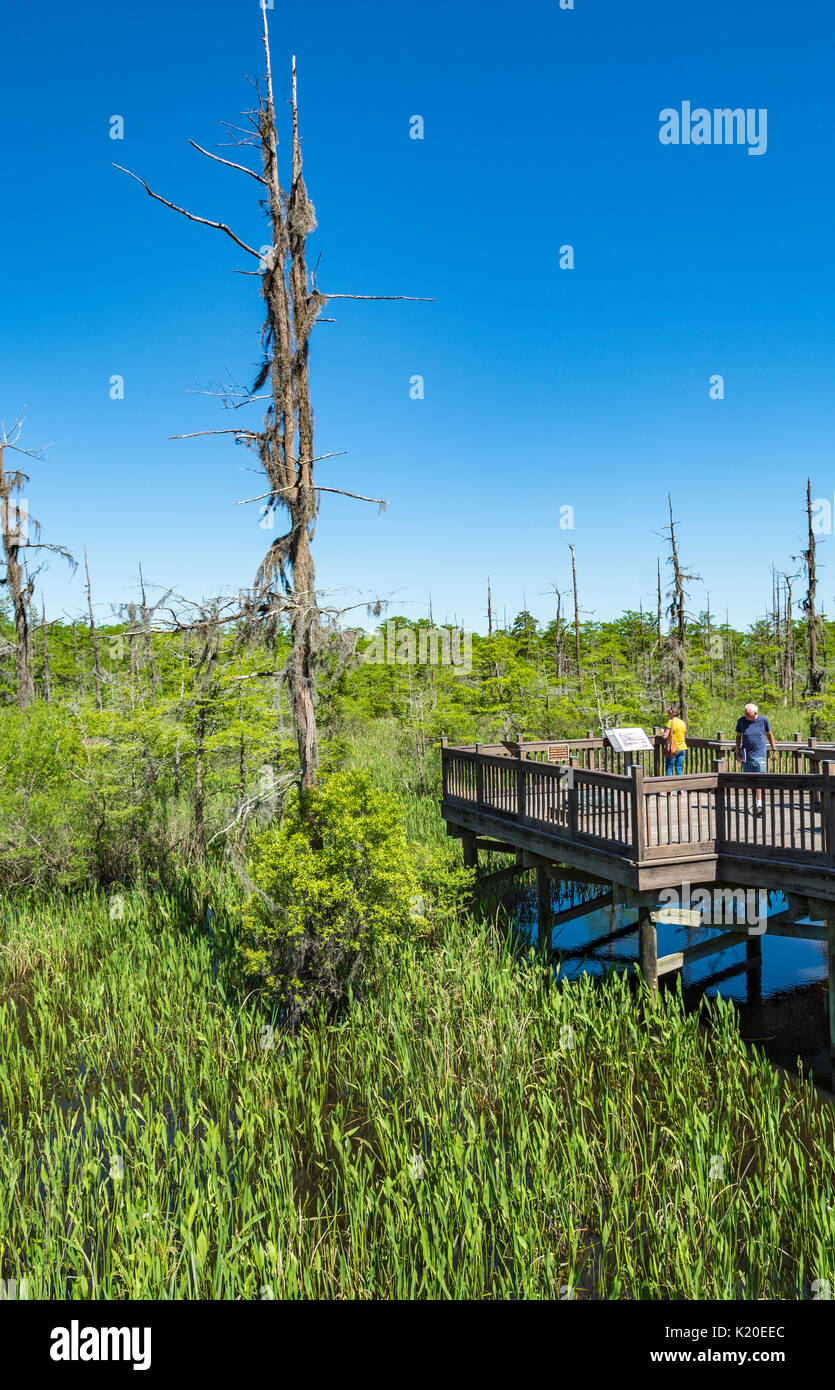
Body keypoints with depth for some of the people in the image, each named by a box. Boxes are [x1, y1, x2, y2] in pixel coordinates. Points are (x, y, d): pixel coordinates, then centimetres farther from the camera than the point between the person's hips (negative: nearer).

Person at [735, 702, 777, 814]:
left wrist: (774, 750, 13)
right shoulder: (741, 720, -2)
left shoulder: (763, 720, -4)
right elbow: (738, 737, 9)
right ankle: (754, 803, 21)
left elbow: (769, 734, 10)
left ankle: (759, 805, -10)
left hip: (760, 755, -2)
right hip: (746, 755, 2)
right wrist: (738, 752, 4)